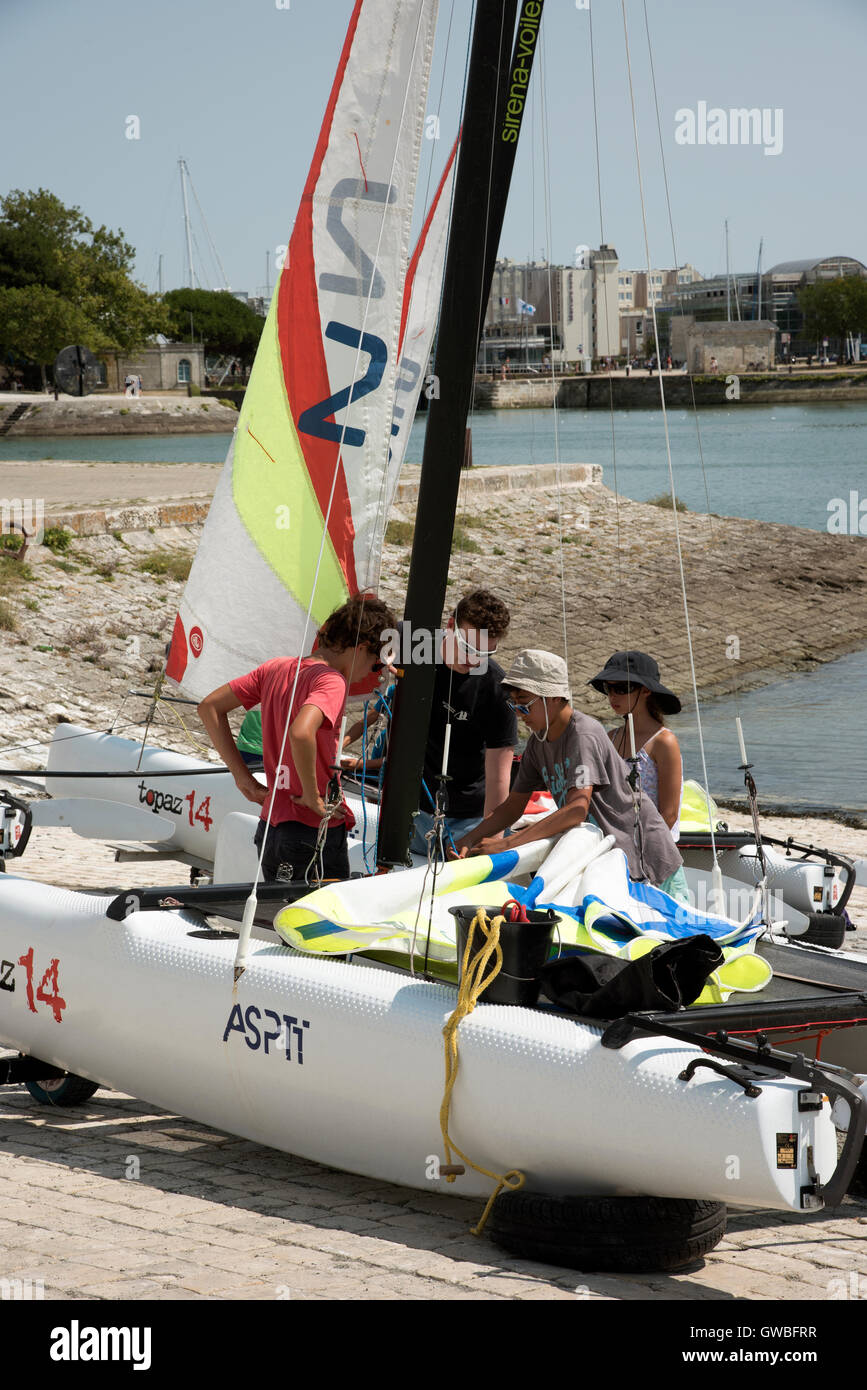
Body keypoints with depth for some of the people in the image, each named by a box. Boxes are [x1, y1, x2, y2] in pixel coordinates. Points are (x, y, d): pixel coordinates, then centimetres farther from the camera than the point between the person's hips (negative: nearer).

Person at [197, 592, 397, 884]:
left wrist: (244, 778, 11)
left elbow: (209, 707, 14)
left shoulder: (276, 668, 9)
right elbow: (300, 733, -33)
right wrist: (313, 796, -19)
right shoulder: (331, 682, -15)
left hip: (269, 828, 8)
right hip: (316, 836, -8)